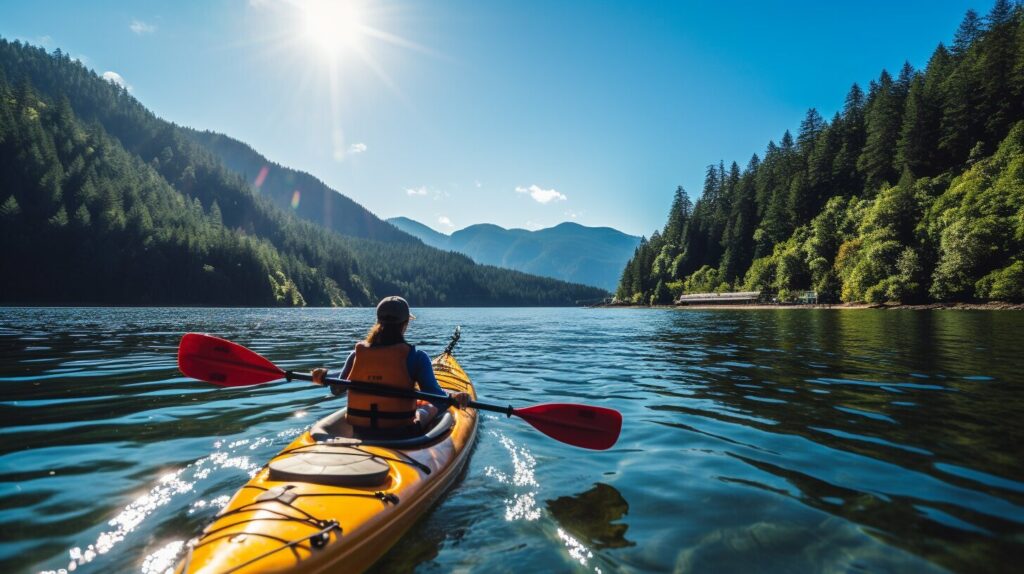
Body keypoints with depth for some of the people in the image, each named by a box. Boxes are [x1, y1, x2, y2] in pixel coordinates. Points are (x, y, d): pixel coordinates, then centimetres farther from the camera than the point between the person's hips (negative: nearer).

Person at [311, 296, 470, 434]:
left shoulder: (357, 354, -7)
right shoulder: (416, 357, -16)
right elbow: (434, 395, -23)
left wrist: (324, 377, 17)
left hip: (358, 430, 1)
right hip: (398, 432, -1)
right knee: (430, 405, 30)